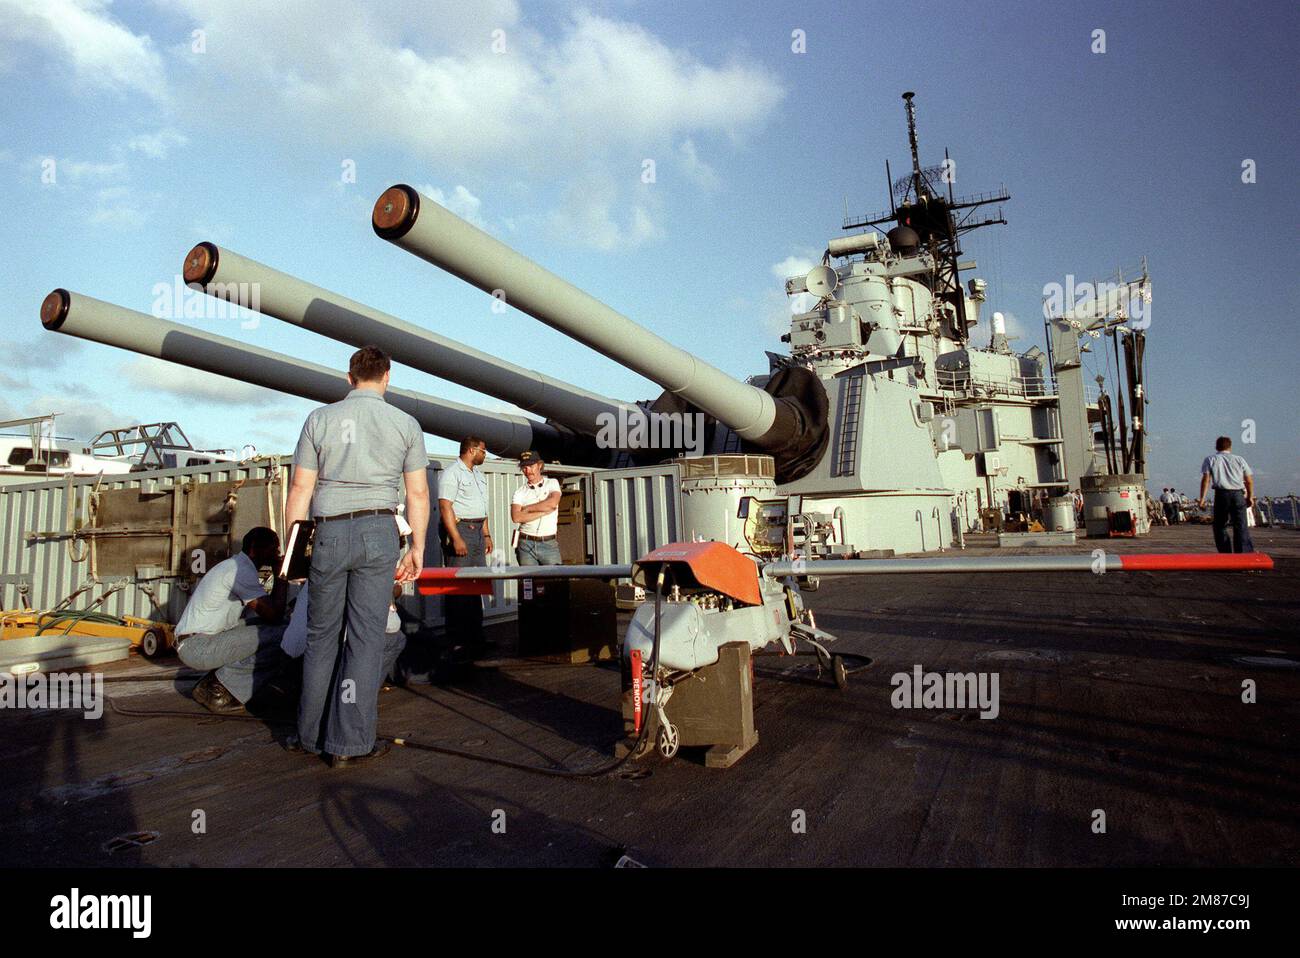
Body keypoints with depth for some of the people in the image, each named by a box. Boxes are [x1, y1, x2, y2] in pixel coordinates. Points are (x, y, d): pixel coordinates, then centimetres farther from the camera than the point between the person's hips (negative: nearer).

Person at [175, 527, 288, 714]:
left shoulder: (236, 565, 17)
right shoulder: (242, 571, -16)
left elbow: (267, 608, 17)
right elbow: (274, 615, -19)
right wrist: (281, 577, -8)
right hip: (196, 647, -10)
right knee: (279, 637, -21)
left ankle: (214, 683, 8)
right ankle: (220, 688, -6)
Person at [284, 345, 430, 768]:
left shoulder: (320, 418, 5)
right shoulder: (405, 424, 4)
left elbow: (300, 488, 3)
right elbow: (418, 493, 3)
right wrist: (417, 547, 9)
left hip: (329, 533, 1)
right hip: (378, 531, -1)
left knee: (321, 635, 13)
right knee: (366, 636, 3)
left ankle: (311, 734, 22)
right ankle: (350, 743, 7)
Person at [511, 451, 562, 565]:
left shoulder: (552, 483, 8)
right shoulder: (520, 492, 7)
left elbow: (553, 503, -12)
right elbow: (516, 517, -10)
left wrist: (527, 508, -4)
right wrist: (545, 511, -10)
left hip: (549, 543, -1)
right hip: (526, 544, 1)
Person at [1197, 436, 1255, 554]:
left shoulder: (1210, 459, 9)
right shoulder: (1239, 459, 15)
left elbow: (1206, 479, -2)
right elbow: (1249, 480, 12)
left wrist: (1202, 498, -4)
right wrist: (1250, 497, 21)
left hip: (1222, 494, -2)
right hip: (1238, 494, 2)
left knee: (1220, 526, 7)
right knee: (1241, 527, 2)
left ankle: (1226, 554, 2)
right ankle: (1245, 553, -6)